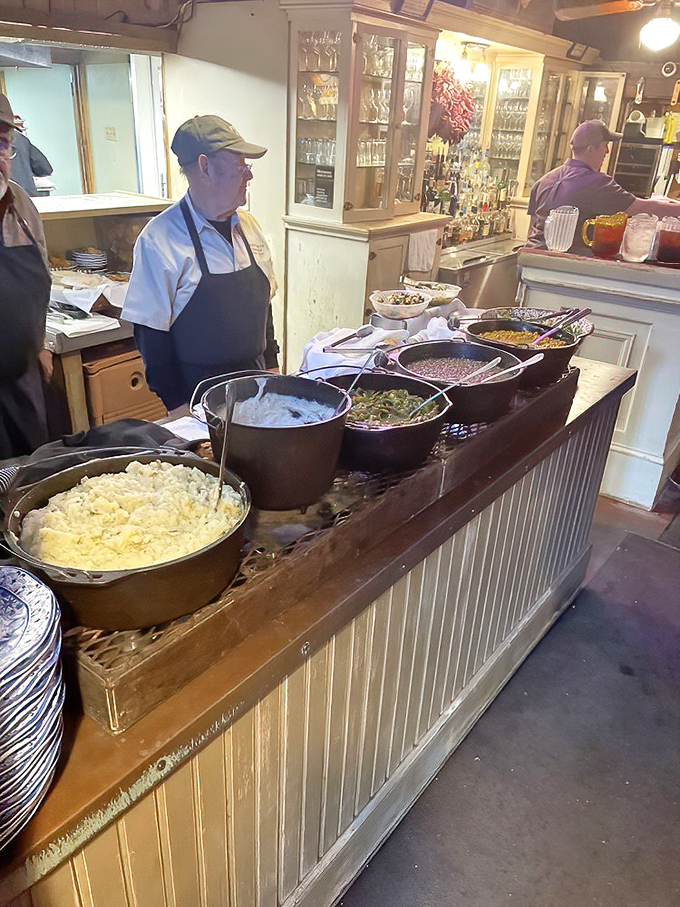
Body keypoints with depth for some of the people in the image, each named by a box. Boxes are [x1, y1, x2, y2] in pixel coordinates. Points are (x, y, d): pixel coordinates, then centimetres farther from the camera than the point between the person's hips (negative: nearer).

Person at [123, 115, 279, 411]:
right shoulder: (159, 239, -14)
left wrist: (271, 364, 11)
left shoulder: (248, 226, 5)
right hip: (196, 393, -5)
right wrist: (178, 407, -13)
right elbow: (151, 335, -13)